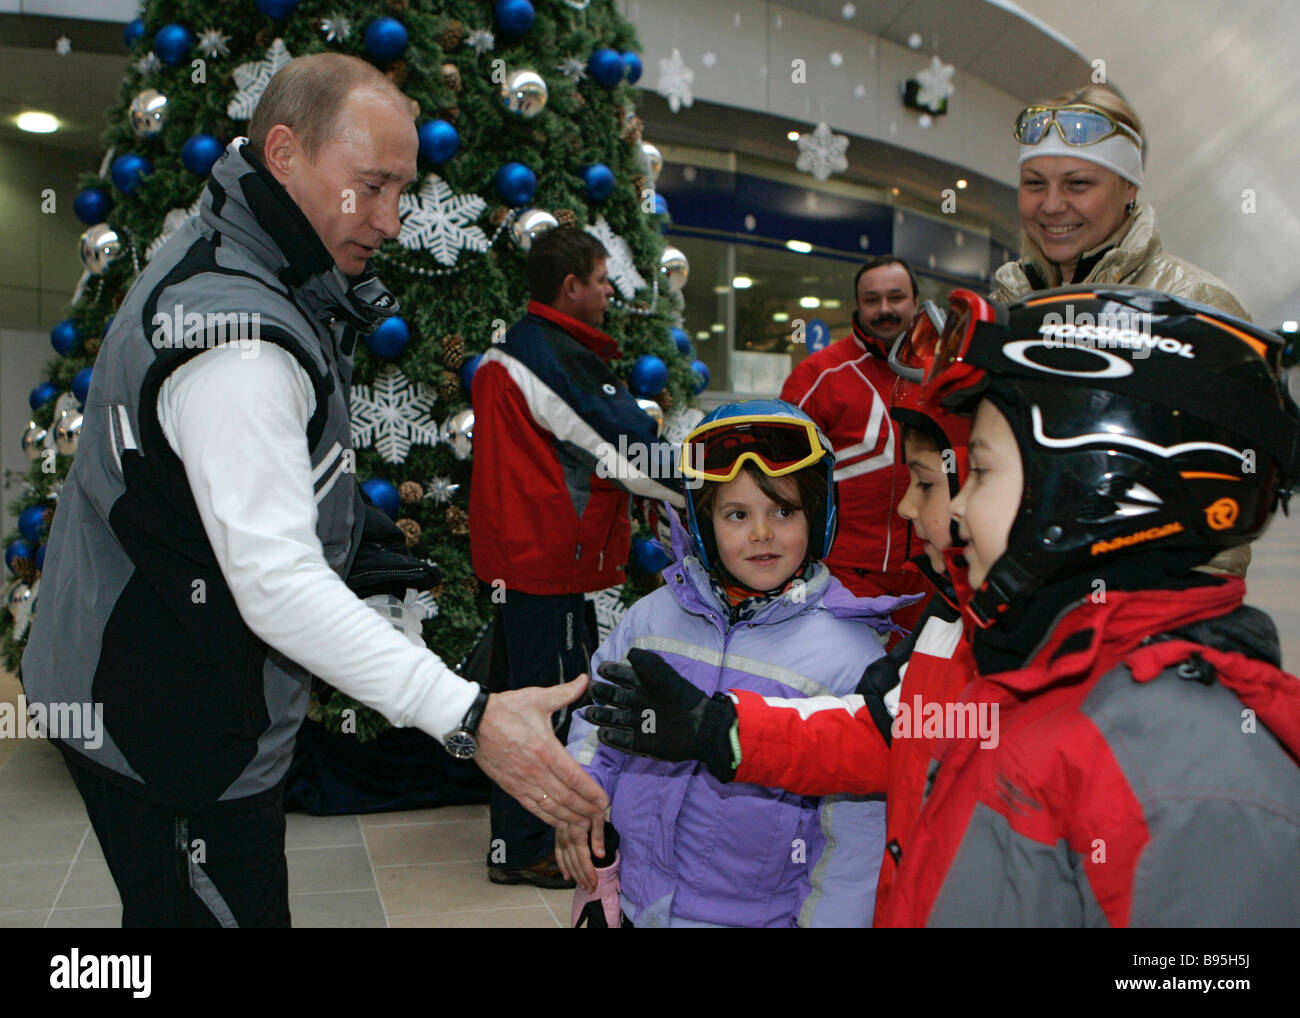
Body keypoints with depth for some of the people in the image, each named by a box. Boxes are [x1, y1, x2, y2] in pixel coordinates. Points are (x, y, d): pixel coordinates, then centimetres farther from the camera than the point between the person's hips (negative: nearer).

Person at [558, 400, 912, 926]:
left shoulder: (850, 652, -14)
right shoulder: (654, 615, -3)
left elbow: (858, 830, -11)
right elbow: (598, 711, 11)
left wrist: (825, 918, -11)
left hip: (761, 913, -3)